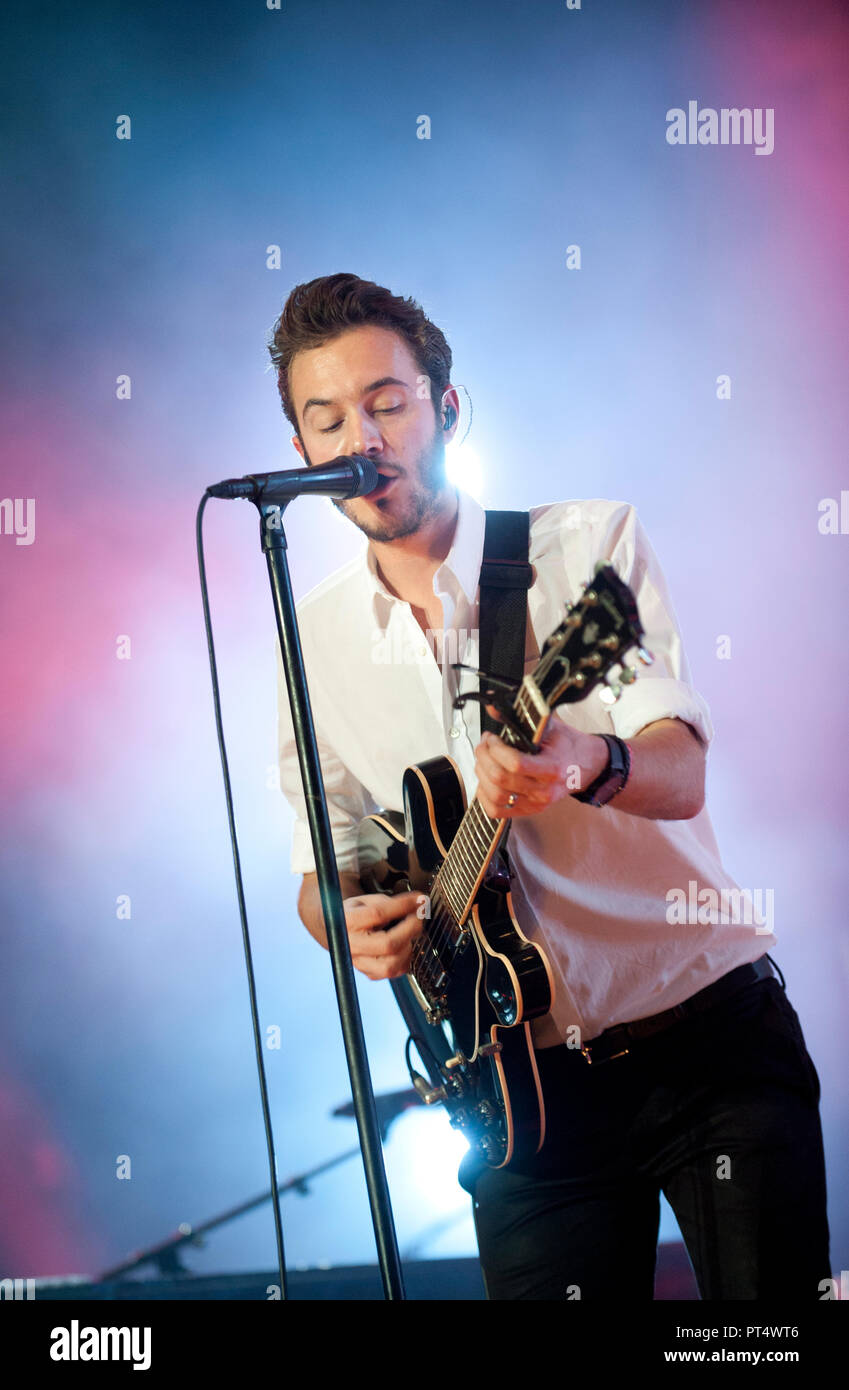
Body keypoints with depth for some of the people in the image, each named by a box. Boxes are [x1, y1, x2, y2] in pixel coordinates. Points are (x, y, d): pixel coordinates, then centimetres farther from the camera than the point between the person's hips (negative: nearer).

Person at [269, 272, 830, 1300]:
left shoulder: (588, 542, -6)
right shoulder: (315, 638, 4)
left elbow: (680, 776, -19)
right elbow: (323, 860, 12)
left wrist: (586, 765, -43)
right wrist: (343, 917, -13)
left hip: (710, 1032, -2)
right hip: (525, 1081, 3)